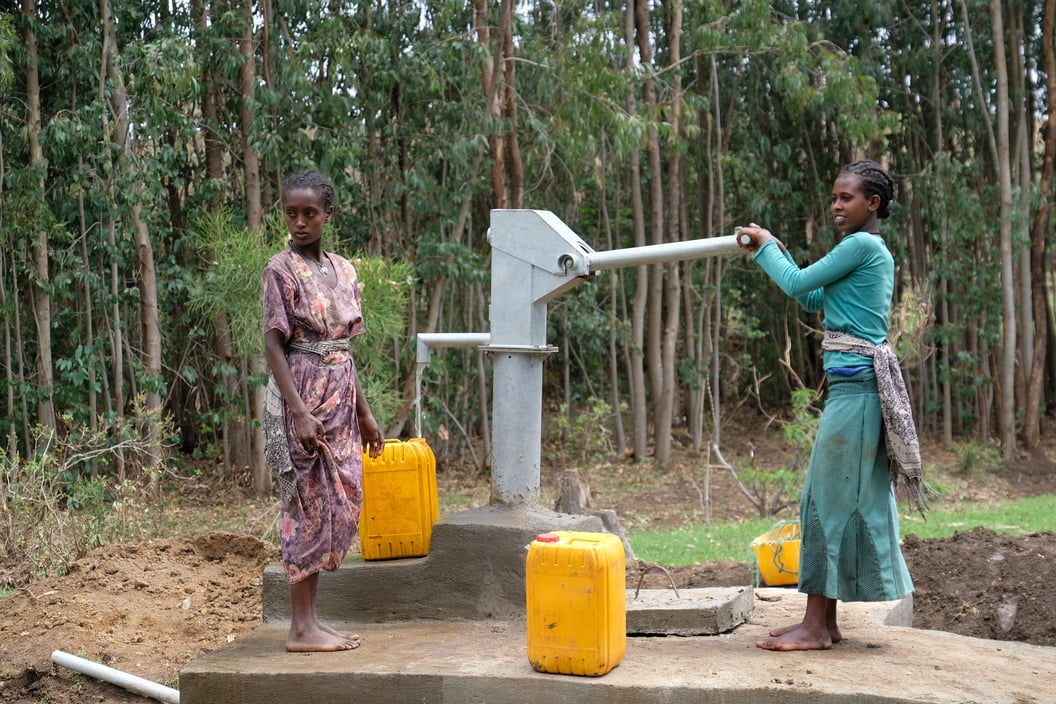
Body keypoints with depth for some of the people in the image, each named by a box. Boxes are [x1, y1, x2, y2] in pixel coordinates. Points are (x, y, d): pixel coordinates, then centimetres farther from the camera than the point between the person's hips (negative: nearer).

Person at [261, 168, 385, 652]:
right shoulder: (281, 269, -7)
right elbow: (274, 343, -12)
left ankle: (308, 619, 15)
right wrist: (299, 411, -20)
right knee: (308, 504, -5)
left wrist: (364, 411, 16)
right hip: (302, 395, -7)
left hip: (340, 397, 7)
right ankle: (302, 627, 2)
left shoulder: (343, 269, 12)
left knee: (339, 502, 7)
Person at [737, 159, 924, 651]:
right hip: (858, 383, 10)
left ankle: (815, 627, -4)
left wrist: (766, 247, 9)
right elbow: (813, 300, 27)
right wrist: (775, 253, 20)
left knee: (831, 497, -8)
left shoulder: (862, 244, -10)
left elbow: (798, 284, -7)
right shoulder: (873, 251, 20)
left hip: (855, 383, -10)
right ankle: (824, 620, 15)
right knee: (848, 496, 10)